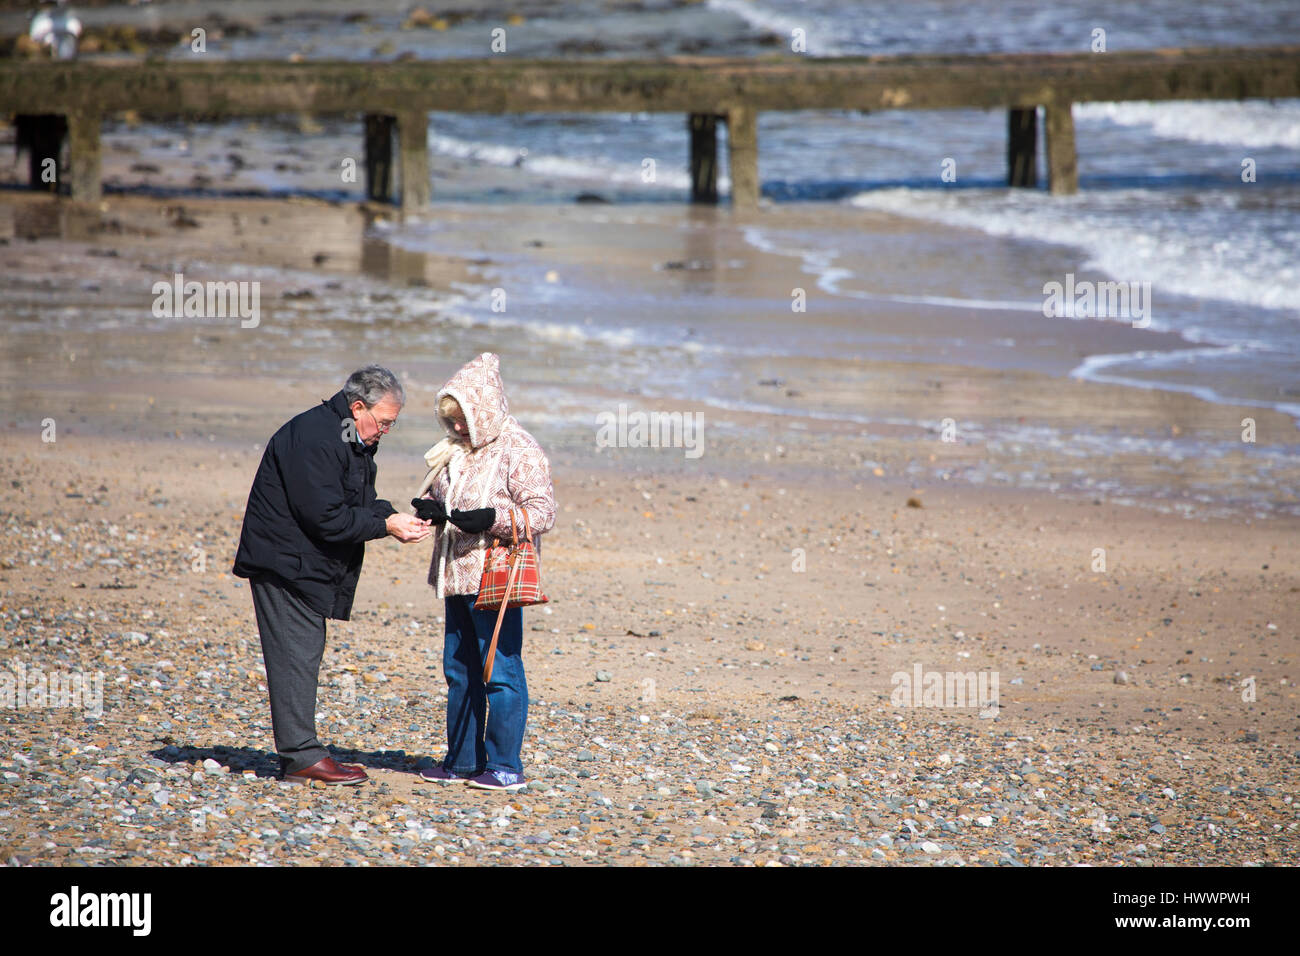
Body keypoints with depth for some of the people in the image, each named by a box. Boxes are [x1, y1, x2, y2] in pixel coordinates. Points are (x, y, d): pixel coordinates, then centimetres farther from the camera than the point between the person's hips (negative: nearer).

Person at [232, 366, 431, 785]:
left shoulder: (353, 440, 12)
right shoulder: (313, 439, -21)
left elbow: (362, 500, 16)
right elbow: (325, 517, -25)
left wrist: (396, 518, -4)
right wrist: (385, 525, -19)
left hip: (306, 565, 10)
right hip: (285, 560, -10)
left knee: (305, 654, 10)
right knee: (297, 655, -9)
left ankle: (299, 754, 14)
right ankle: (302, 756, -9)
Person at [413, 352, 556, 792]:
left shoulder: (520, 452, -10)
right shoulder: (457, 451, 14)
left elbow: (541, 513, -14)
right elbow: (438, 492, 26)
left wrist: (489, 519, -25)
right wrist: (432, 508, 1)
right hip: (458, 575, 8)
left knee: (499, 670, -6)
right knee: (459, 669, 13)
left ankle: (505, 765, 0)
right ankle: (462, 760, 21)